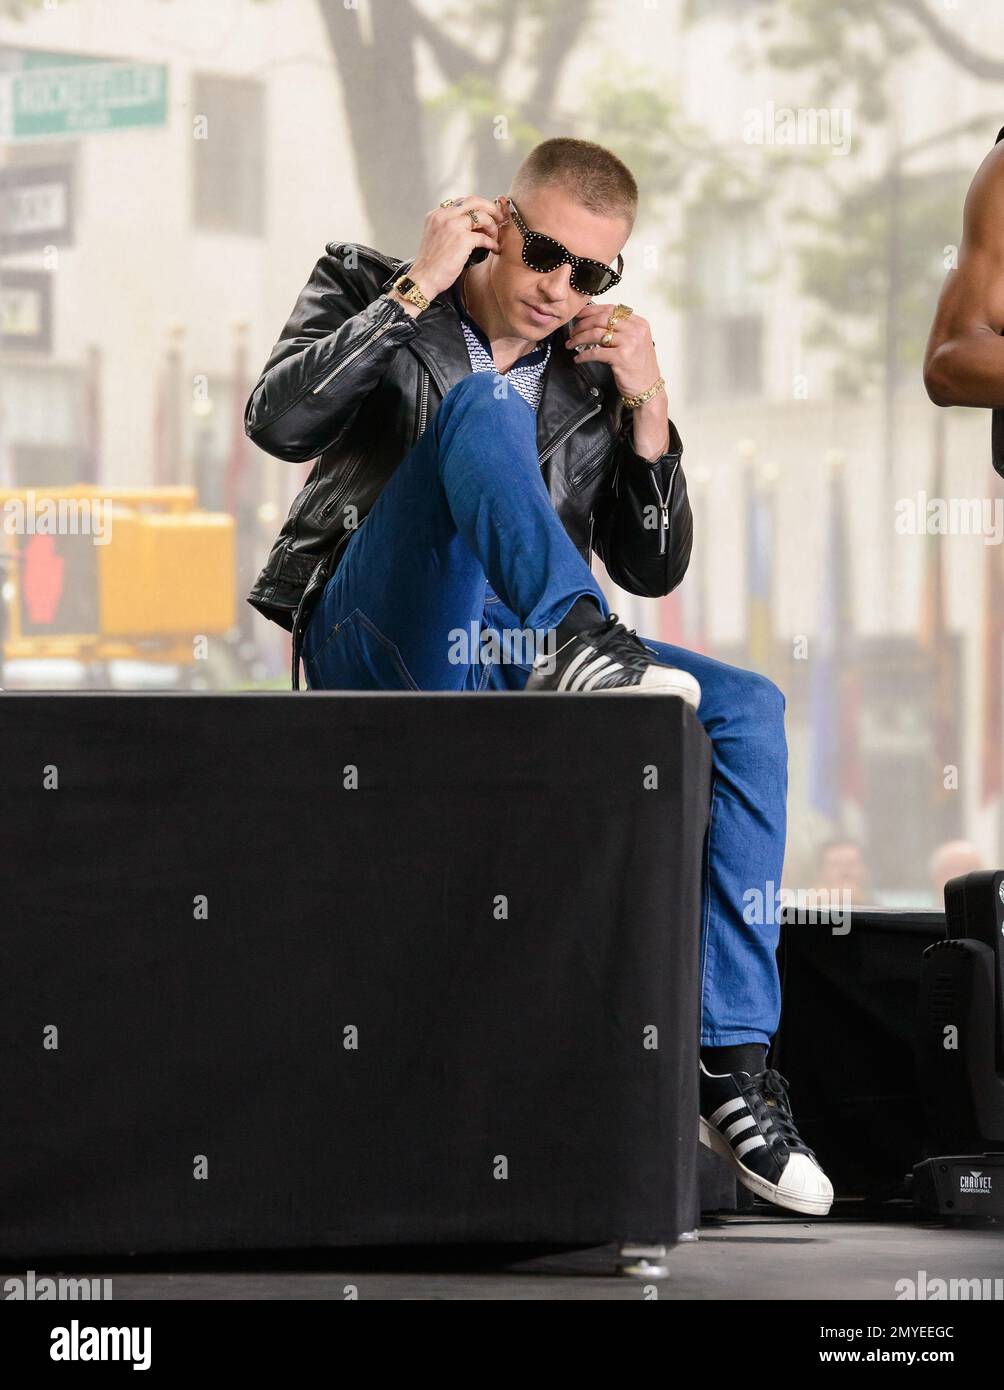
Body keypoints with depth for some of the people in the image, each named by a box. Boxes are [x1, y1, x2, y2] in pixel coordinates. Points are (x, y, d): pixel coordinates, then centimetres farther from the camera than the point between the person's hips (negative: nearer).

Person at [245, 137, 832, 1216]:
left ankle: (732, 1067, -23)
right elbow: (278, 419, -10)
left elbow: (652, 570, 16)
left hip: (509, 661, 4)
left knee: (748, 710, -18)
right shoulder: (369, 288, 10)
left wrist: (647, 412, 2)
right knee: (483, 407, -26)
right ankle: (583, 652, -50)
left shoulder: (594, 373, 18)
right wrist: (417, 288, -10)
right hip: (373, 643, -4)